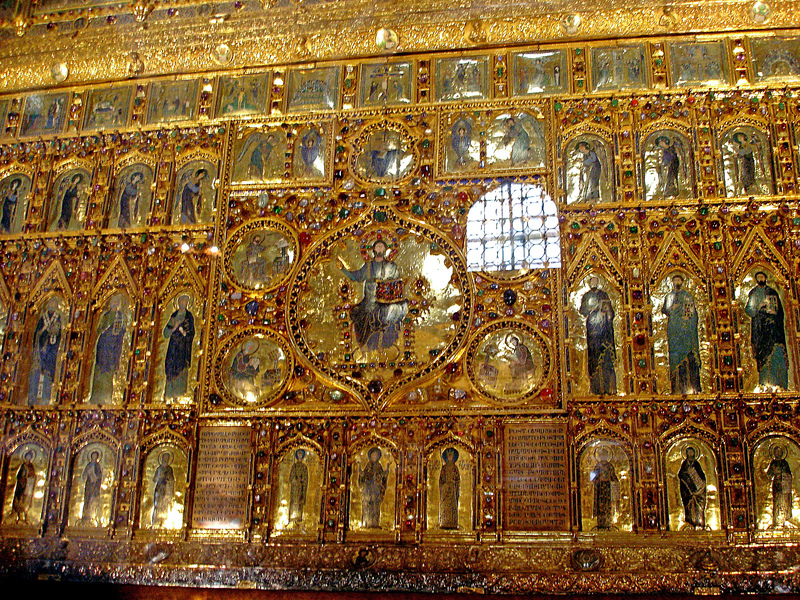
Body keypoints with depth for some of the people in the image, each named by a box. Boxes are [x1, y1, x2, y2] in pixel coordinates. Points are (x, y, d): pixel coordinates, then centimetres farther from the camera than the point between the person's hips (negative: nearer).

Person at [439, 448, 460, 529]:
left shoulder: (455, 467, 9)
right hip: (445, 488, 0)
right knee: (445, 504, -4)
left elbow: (458, 478, 7)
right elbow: (441, 478, 8)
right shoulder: (444, 467, 9)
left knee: (453, 504, -5)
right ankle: (445, 523, -4)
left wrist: (457, 488, -3)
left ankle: (453, 523, -5)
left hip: (453, 488, 0)